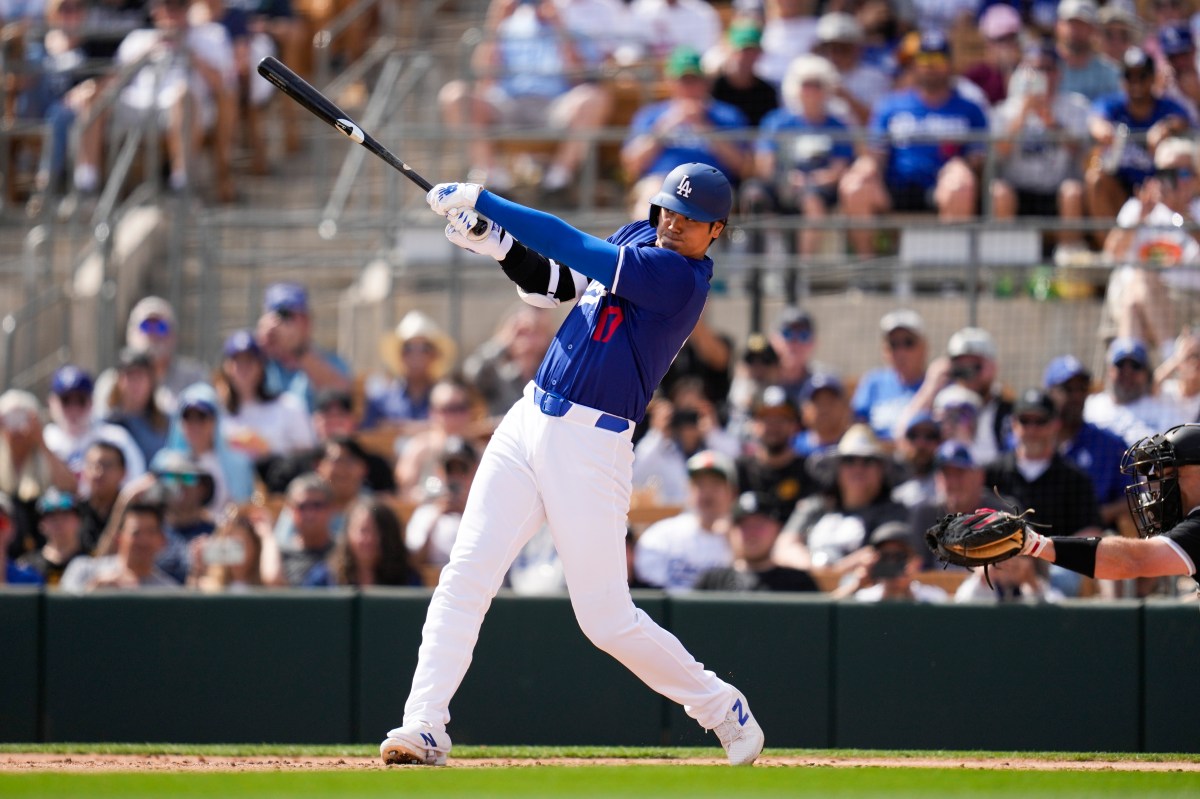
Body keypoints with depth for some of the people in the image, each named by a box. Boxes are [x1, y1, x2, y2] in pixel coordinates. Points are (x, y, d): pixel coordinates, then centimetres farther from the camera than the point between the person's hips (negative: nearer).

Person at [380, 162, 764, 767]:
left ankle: (724, 711, 17)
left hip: (591, 448, -7)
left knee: (608, 620, -2)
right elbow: (553, 283, 19)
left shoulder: (682, 278, -15)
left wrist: (480, 200, -15)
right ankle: (424, 728, -6)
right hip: (529, 422, 7)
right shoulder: (635, 238, 12)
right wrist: (498, 245, -1)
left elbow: (575, 248, -19)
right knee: (464, 576, -5)